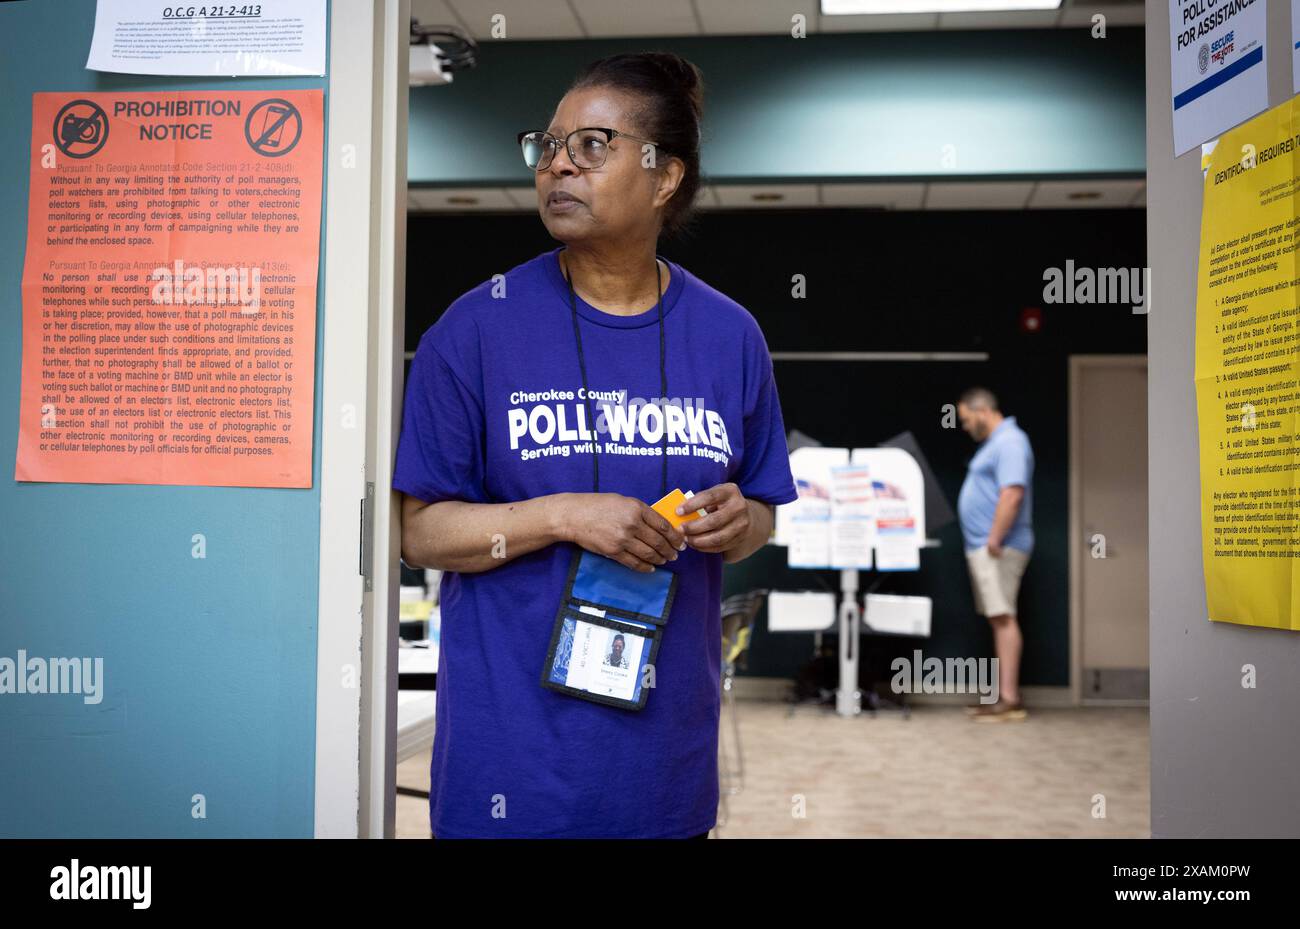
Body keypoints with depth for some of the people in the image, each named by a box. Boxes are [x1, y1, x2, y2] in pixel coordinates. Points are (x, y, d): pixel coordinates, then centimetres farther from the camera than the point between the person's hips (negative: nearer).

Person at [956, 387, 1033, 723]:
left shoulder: (1009, 442, -13)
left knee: (1003, 618, -11)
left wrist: (995, 539, -24)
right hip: (982, 547, 10)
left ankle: (1009, 699, -11)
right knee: (998, 619, 11)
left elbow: (1012, 494, -24)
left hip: (999, 549, -10)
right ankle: (1004, 695, 14)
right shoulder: (994, 443, 19)